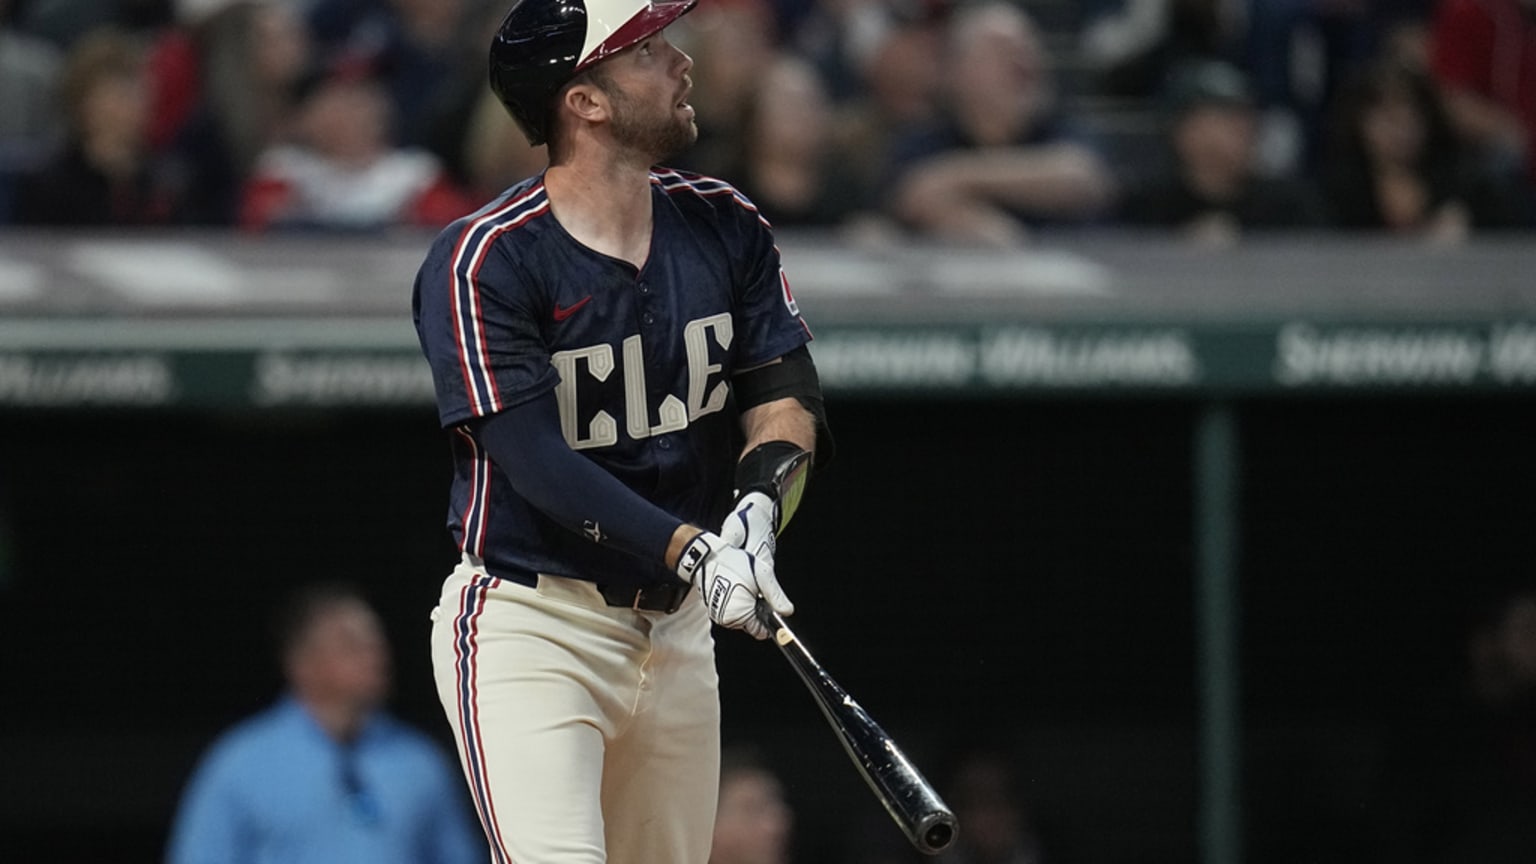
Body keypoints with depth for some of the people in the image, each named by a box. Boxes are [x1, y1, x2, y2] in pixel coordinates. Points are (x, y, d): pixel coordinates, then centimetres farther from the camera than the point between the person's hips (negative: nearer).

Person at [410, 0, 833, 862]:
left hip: (678, 627, 6)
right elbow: (537, 463, -21)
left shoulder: (723, 226, 4)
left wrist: (758, 505, -21)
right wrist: (690, 550, -31)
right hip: (530, 633, -6)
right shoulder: (484, 263, -15)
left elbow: (785, 392, 1)